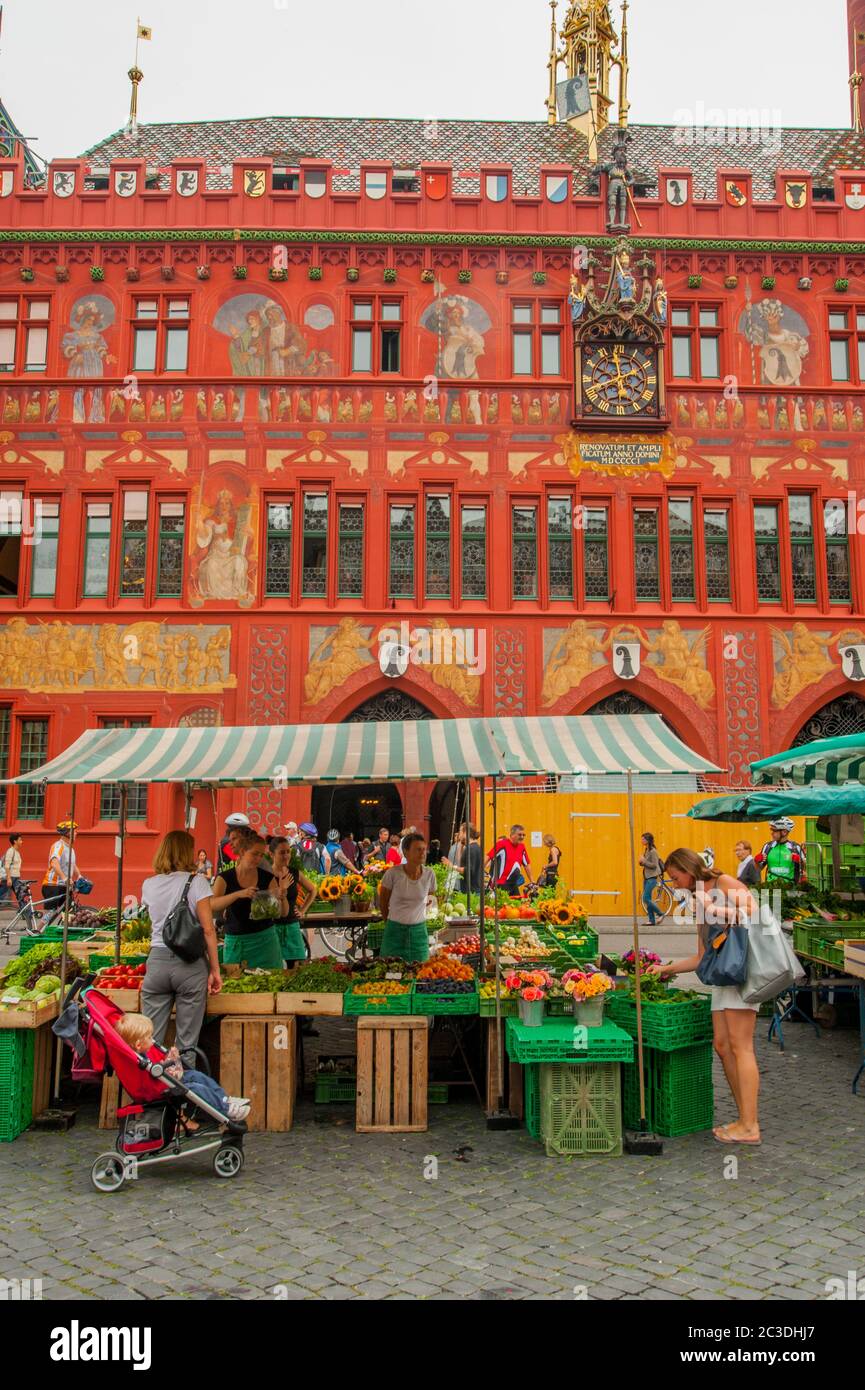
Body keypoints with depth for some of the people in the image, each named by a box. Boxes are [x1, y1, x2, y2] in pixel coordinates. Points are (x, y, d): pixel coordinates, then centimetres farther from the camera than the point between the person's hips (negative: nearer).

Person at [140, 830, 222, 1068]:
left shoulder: (149, 885, 7)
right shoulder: (196, 881, -5)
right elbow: (208, 929, -9)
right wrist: (215, 970, -4)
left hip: (157, 960, 3)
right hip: (191, 963, -3)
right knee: (186, 1045, 5)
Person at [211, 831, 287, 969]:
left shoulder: (267, 877, 2)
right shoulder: (225, 878, -2)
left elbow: (283, 913, 2)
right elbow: (212, 905, -19)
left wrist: (281, 898, -20)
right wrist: (238, 894, -34)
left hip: (264, 939, 1)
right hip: (236, 941, -1)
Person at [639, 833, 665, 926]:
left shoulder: (653, 851, -14)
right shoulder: (646, 850, 13)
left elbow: (654, 865, -19)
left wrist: (644, 861, -16)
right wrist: (641, 862, 1)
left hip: (652, 877, -9)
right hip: (646, 877, 9)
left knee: (646, 899, -12)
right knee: (647, 899, 7)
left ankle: (660, 915, 1)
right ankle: (651, 920, 10)